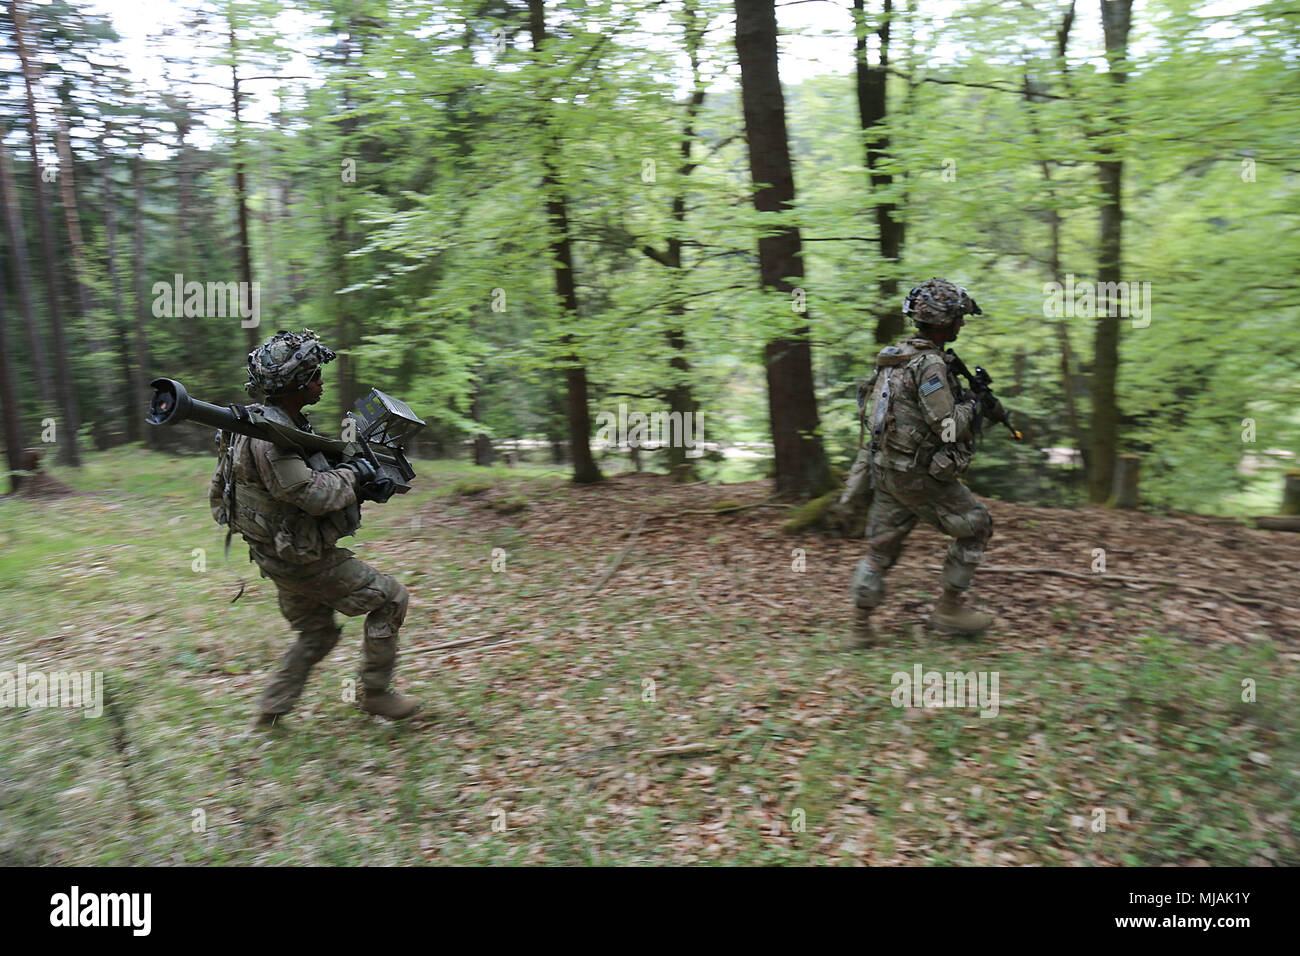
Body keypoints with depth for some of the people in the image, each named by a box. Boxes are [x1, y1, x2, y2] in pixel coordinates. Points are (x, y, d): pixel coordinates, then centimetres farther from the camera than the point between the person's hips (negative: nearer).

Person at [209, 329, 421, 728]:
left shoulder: (290, 425, 7)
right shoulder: (268, 437, -25)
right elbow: (314, 495, -32)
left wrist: (366, 486, 2)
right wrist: (354, 473, -13)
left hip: (288, 555, 10)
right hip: (301, 560, -10)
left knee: (318, 635, 23)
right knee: (390, 598, 0)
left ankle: (270, 712, 28)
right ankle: (374, 693, 10)